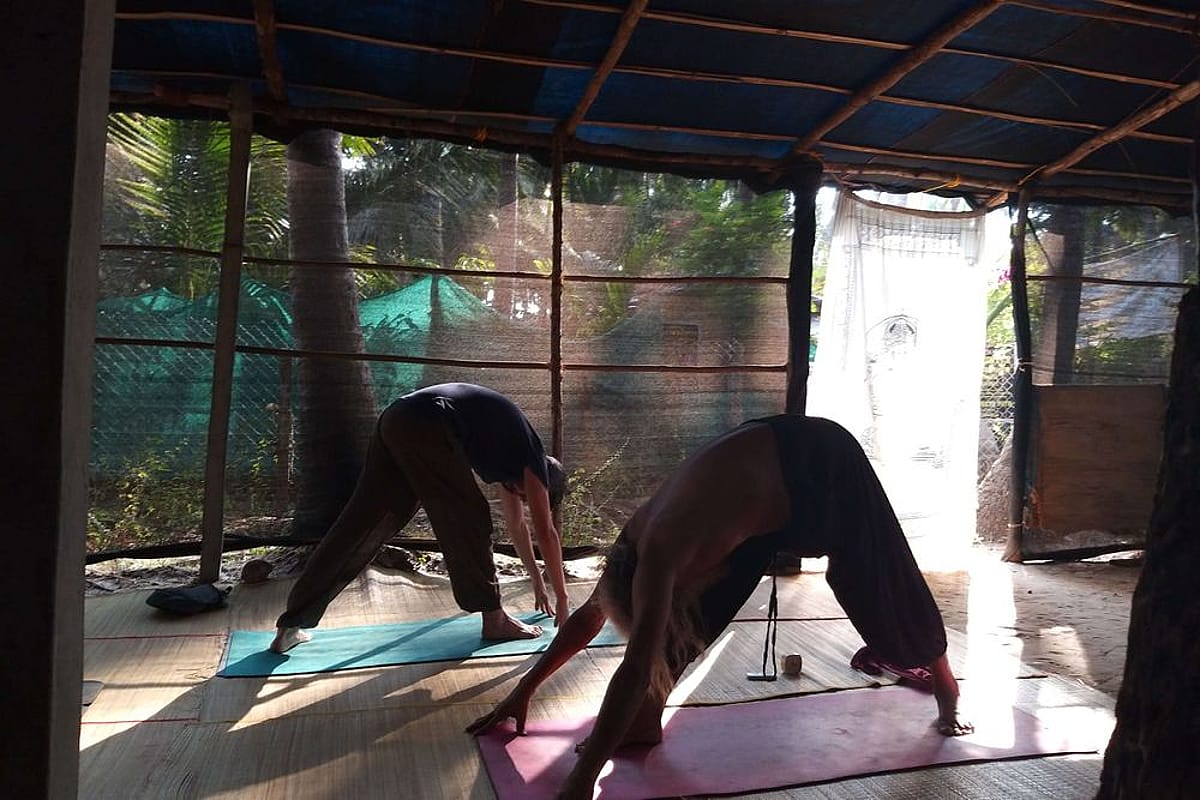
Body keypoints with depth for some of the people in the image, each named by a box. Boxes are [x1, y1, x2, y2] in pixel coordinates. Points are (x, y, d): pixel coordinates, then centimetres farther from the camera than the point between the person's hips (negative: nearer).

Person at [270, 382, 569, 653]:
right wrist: (562, 598, 16)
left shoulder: (512, 455, 32)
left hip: (394, 421, 9)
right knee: (469, 521, 3)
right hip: (425, 428, -9)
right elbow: (546, 533, 8)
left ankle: (290, 627, 9)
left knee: (357, 530, 7)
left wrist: (538, 582, 48)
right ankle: (494, 619, 11)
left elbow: (516, 524, 40)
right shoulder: (532, 461, 10)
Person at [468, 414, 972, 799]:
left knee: (882, 590, 10)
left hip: (819, 469, -7)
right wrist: (524, 690, 12)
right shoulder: (637, 542, -7)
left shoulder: (659, 552, -32)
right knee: (696, 609, -3)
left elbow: (636, 669, -36)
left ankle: (945, 686, 35)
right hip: (769, 471, 7)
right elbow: (590, 615, 7)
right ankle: (646, 721, 4)